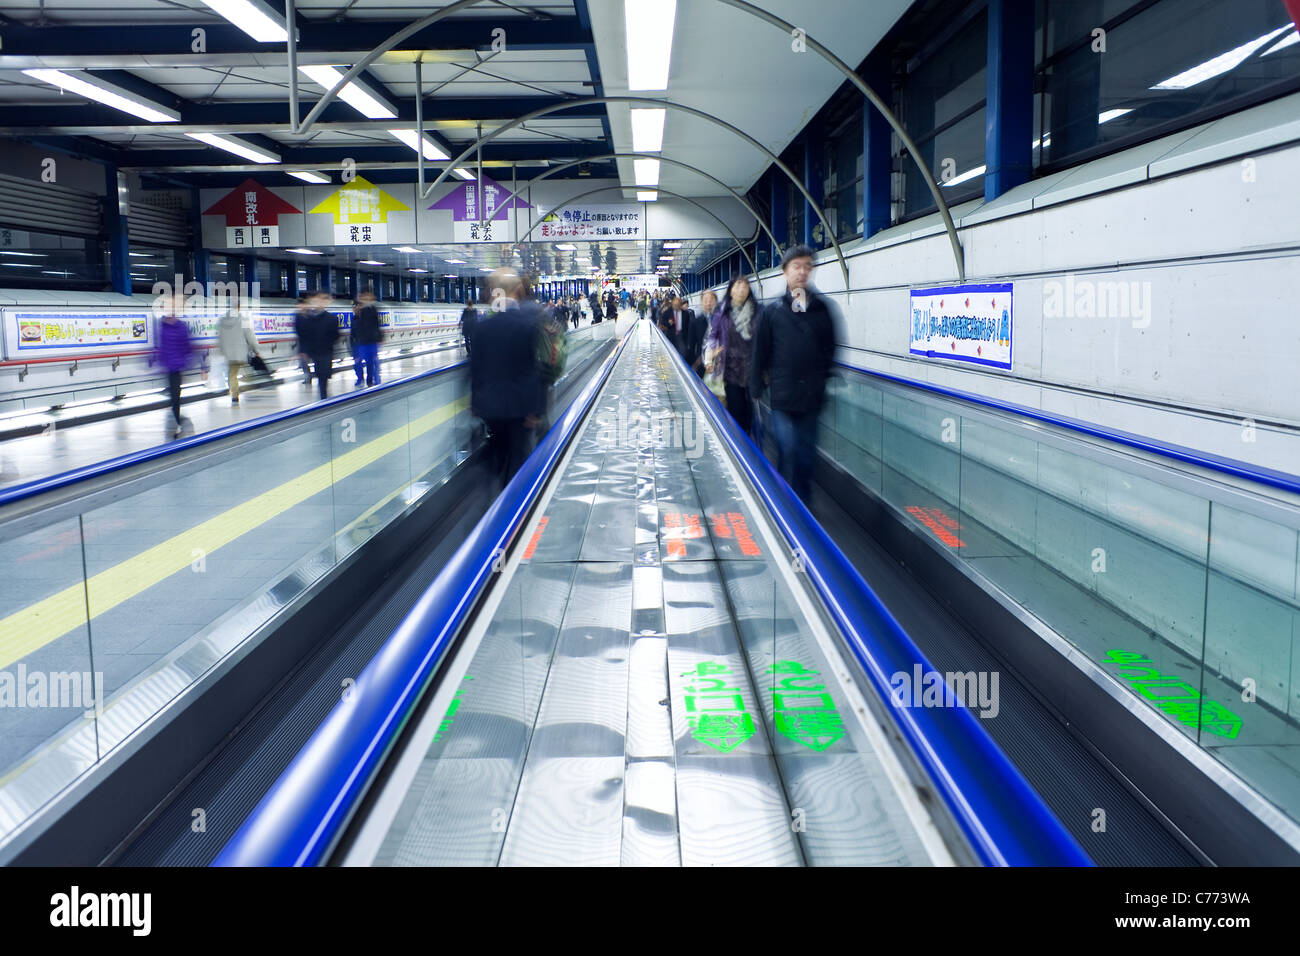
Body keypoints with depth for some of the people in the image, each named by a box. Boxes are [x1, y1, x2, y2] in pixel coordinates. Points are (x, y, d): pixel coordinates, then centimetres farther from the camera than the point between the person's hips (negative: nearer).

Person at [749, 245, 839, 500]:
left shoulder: (821, 309, 5)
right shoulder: (772, 312, 0)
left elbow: (829, 348, 12)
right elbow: (759, 352, 2)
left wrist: (822, 378, 10)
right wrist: (757, 387, 2)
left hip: (811, 394, 3)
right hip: (783, 393, -2)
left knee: (807, 450, 10)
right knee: (787, 450, -5)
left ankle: (803, 500, 23)